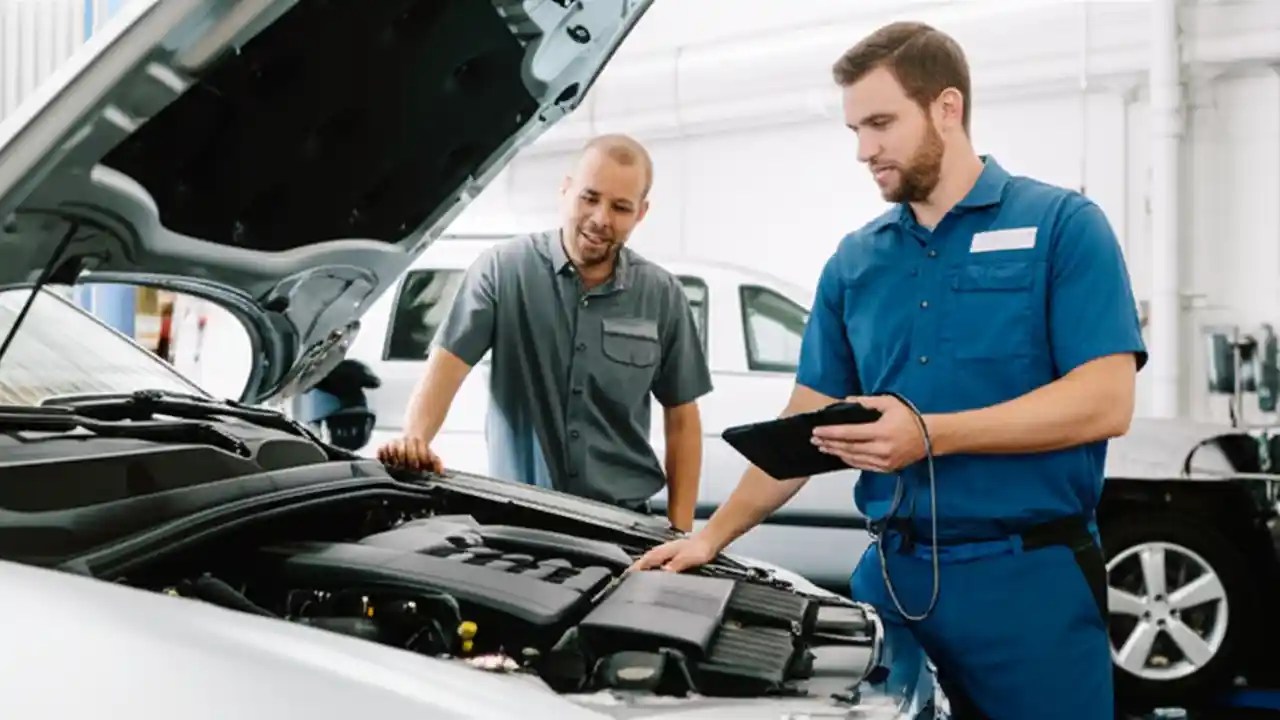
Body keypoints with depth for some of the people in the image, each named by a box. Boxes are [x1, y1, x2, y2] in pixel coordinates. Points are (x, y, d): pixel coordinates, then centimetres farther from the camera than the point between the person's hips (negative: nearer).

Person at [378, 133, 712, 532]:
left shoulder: (663, 296, 3)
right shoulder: (503, 269, -4)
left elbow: (681, 418, 7)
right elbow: (447, 362, -11)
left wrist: (680, 530, 1)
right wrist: (414, 439, -31)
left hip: (622, 518, 2)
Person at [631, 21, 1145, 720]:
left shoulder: (1061, 225, -3)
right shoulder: (853, 262, 12)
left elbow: (1105, 401, -13)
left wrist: (929, 435, -21)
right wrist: (713, 536, 5)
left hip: (1029, 579, -4)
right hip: (891, 575, 4)